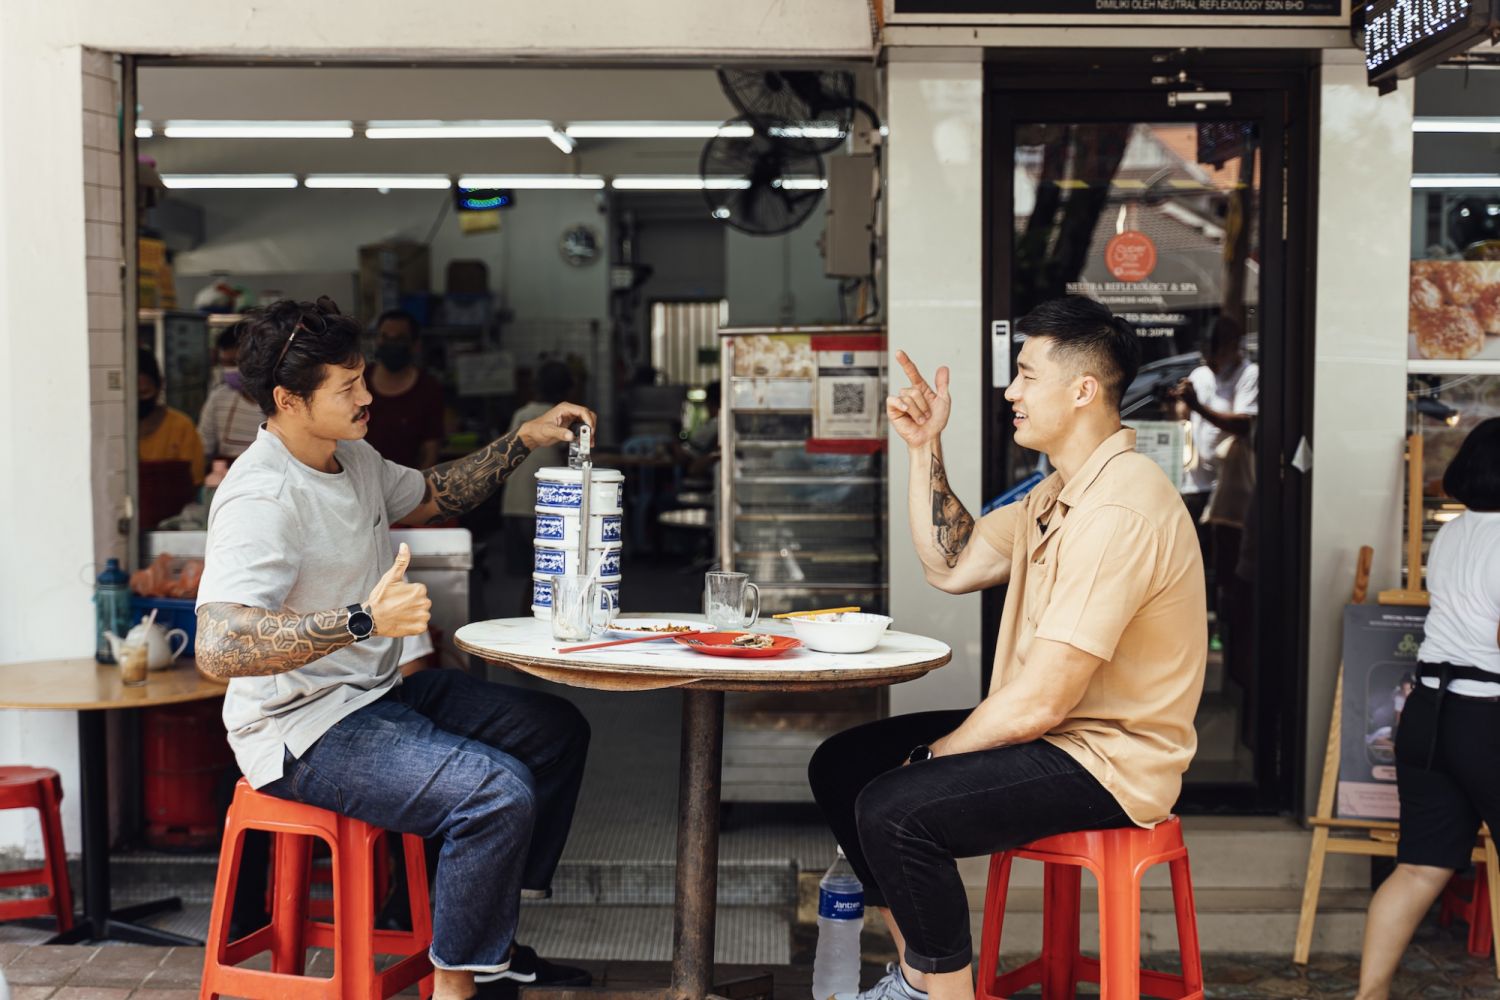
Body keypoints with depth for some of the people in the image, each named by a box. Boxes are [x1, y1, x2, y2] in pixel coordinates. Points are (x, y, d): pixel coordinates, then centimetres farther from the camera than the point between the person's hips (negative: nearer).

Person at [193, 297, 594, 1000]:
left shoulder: (353, 457, 7)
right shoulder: (261, 499, -24)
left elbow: (431, 497, 27)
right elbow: (217, 649, -35)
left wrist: (523, 442, 15)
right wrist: (363, 620, -42)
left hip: (378, 692, 11)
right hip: (304, 730, -10)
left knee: (557, 730, 13)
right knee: (500, 790, -28)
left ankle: (495, 941, 17)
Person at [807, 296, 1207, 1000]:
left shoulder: (1119, 511, -25)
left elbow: (1039, 702, -26)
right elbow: (952, 567, 14)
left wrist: (932, 756, -11)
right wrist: (925, 450, 6)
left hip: (1107, 763, -11)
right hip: (1050, 734, 11)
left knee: (893, 808, -27)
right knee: (841, 765, 8)